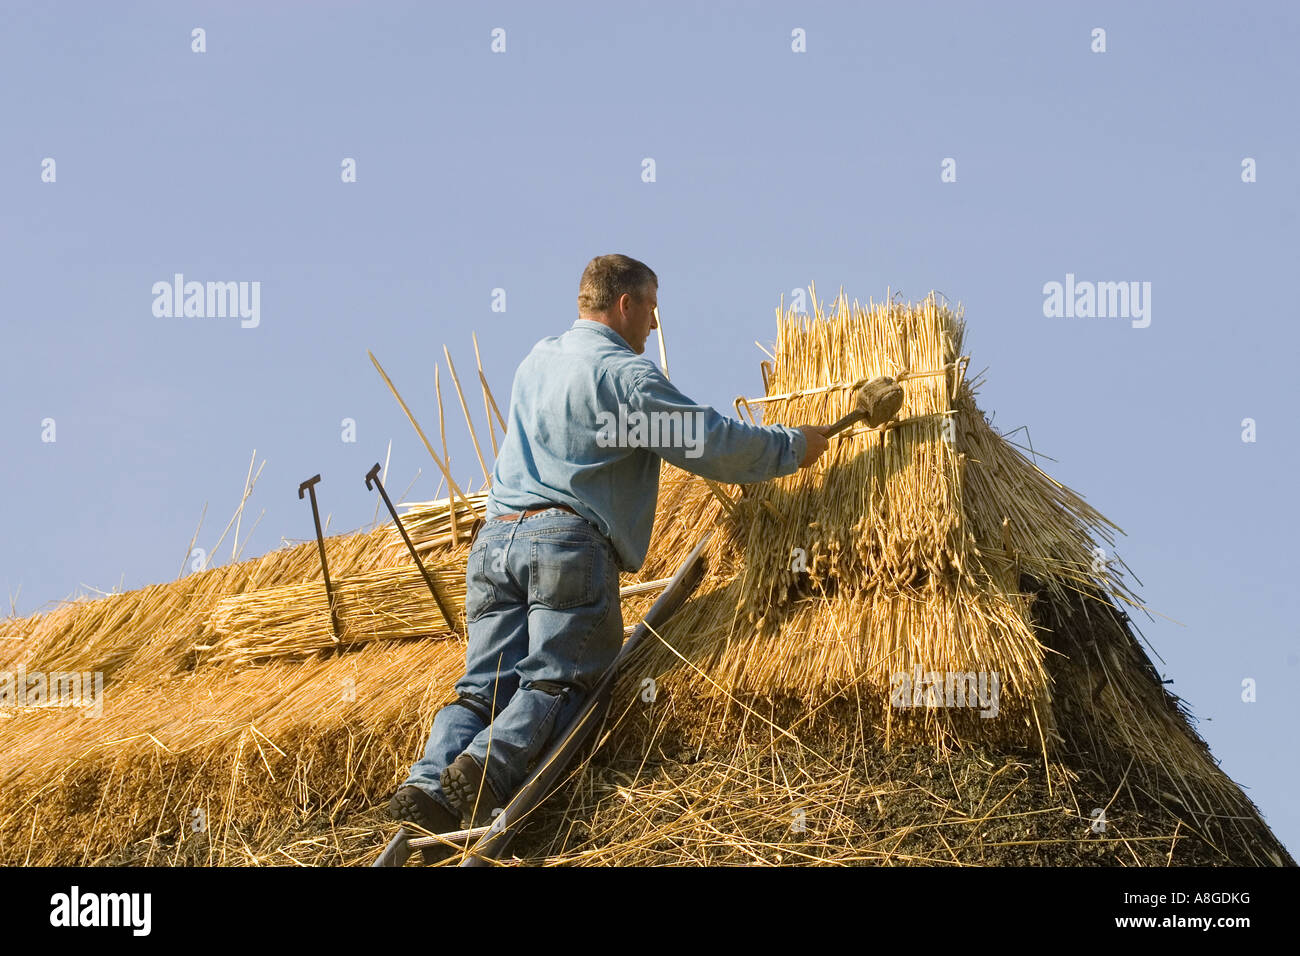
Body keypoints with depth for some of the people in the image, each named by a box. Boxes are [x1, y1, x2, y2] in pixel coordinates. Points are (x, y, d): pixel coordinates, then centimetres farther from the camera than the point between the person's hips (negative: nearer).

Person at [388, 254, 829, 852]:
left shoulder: (537, 361, 26)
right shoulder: (623, 372, -1)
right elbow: (713, 443, -5)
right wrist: (792, 447, 12)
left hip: (495, 541, 7)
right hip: (568, 542, -7)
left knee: (484, 684, 0)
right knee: (557, 681, -10)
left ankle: (430, 780, -24)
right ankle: (493, 762, -36)